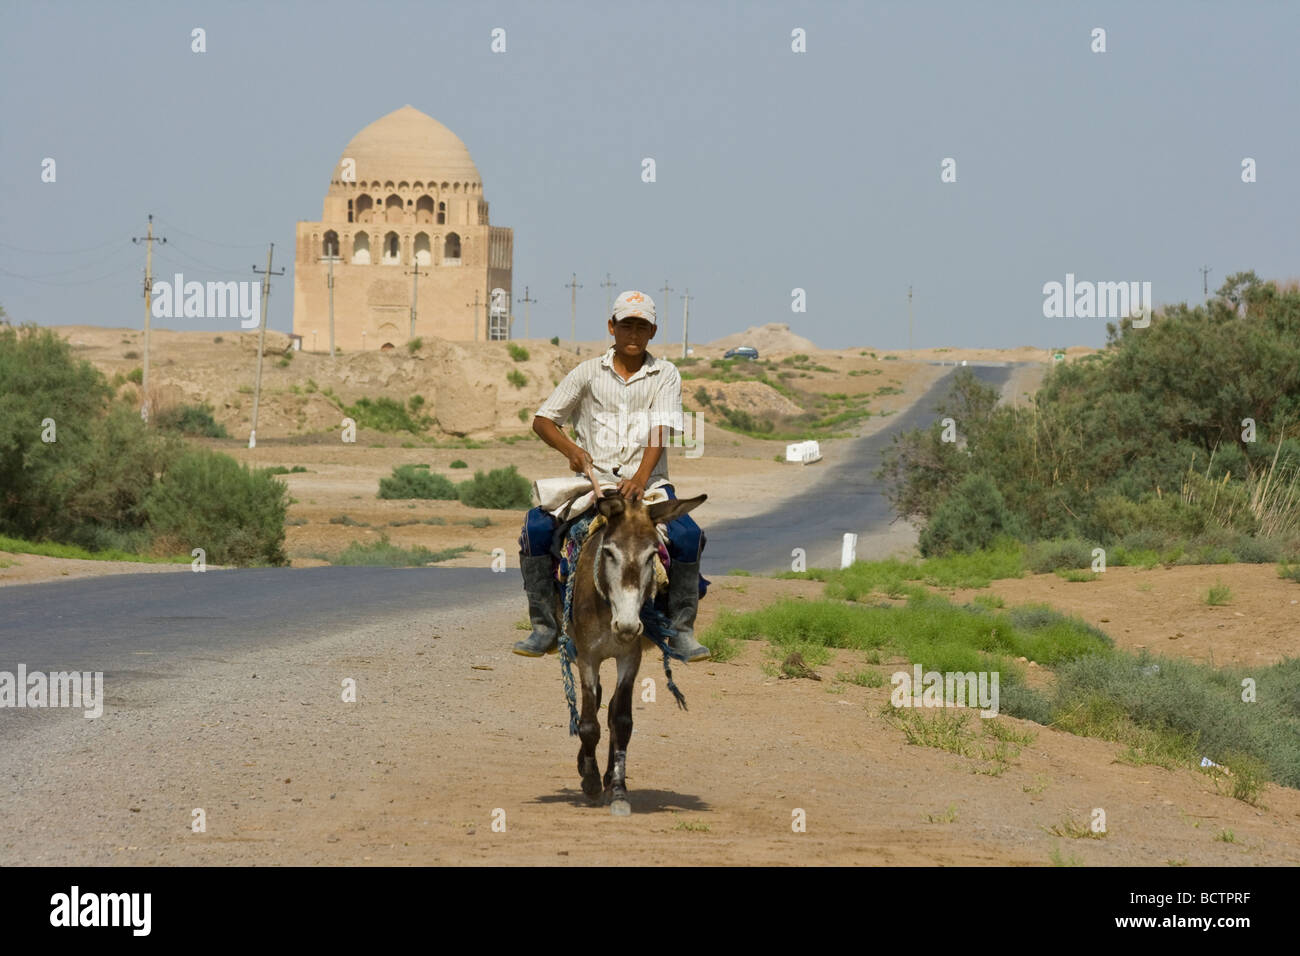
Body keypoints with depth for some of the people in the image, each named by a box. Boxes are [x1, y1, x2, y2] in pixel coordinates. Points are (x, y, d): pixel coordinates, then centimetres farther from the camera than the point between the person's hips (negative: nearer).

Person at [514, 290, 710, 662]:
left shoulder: (665, 374, 6)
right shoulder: (588, 373, 9)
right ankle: (545, 628, -12)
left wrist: (640, 479, -23)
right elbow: (542, 420, 9)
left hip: (648, 483, -1)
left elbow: (660, 431, -7)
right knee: (536, 527, -22)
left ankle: (681, 631, -14)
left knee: (688, 536, -28)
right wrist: (571, 449, -11)